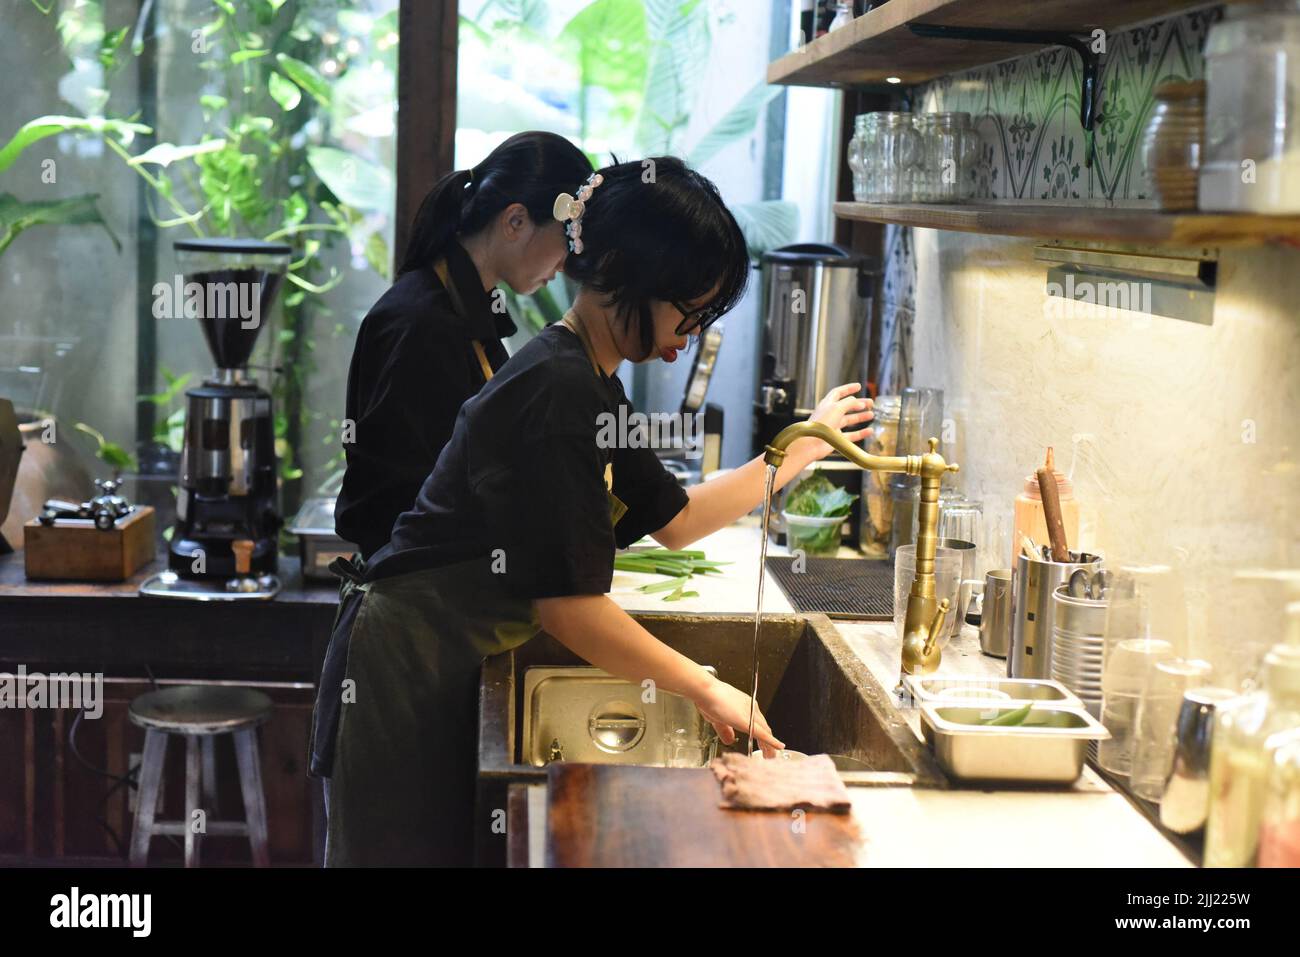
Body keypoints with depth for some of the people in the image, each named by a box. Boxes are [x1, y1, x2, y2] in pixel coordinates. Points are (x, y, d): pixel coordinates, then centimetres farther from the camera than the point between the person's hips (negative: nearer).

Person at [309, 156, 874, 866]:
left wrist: (801, 448, 13)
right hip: (406, 672, -10)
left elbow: (674, 519, 17)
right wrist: (704, 689, -16)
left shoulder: (586, 381, 9)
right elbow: (567, 603, -24)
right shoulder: (555, 394, -22)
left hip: (445, 672, 10)